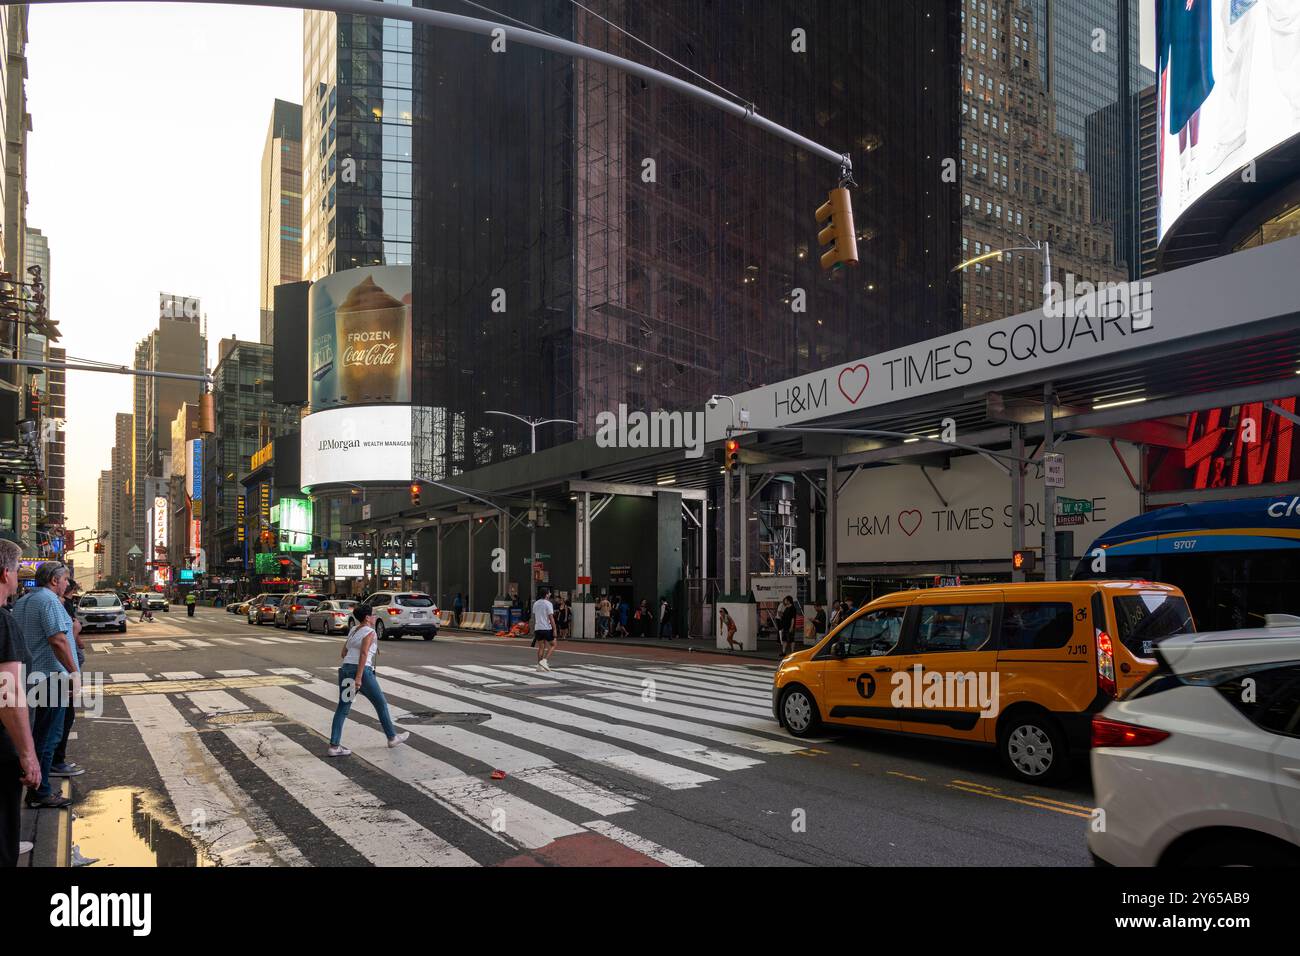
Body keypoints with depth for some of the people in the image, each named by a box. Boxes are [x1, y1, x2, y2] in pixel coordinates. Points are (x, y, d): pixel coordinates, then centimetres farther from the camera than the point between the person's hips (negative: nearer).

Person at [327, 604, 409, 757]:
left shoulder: (353, 630, 16)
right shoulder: (370, 632, -7)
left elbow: (344, 652, 18)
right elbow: (363, 654, -18)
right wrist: (358, 677, -22)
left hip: (346, 669, 7)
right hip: (362, 671, -7)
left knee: (342, 708, 5)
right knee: (381, 704, 10)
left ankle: (334, 746, -1)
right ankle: (392, 737, 22)